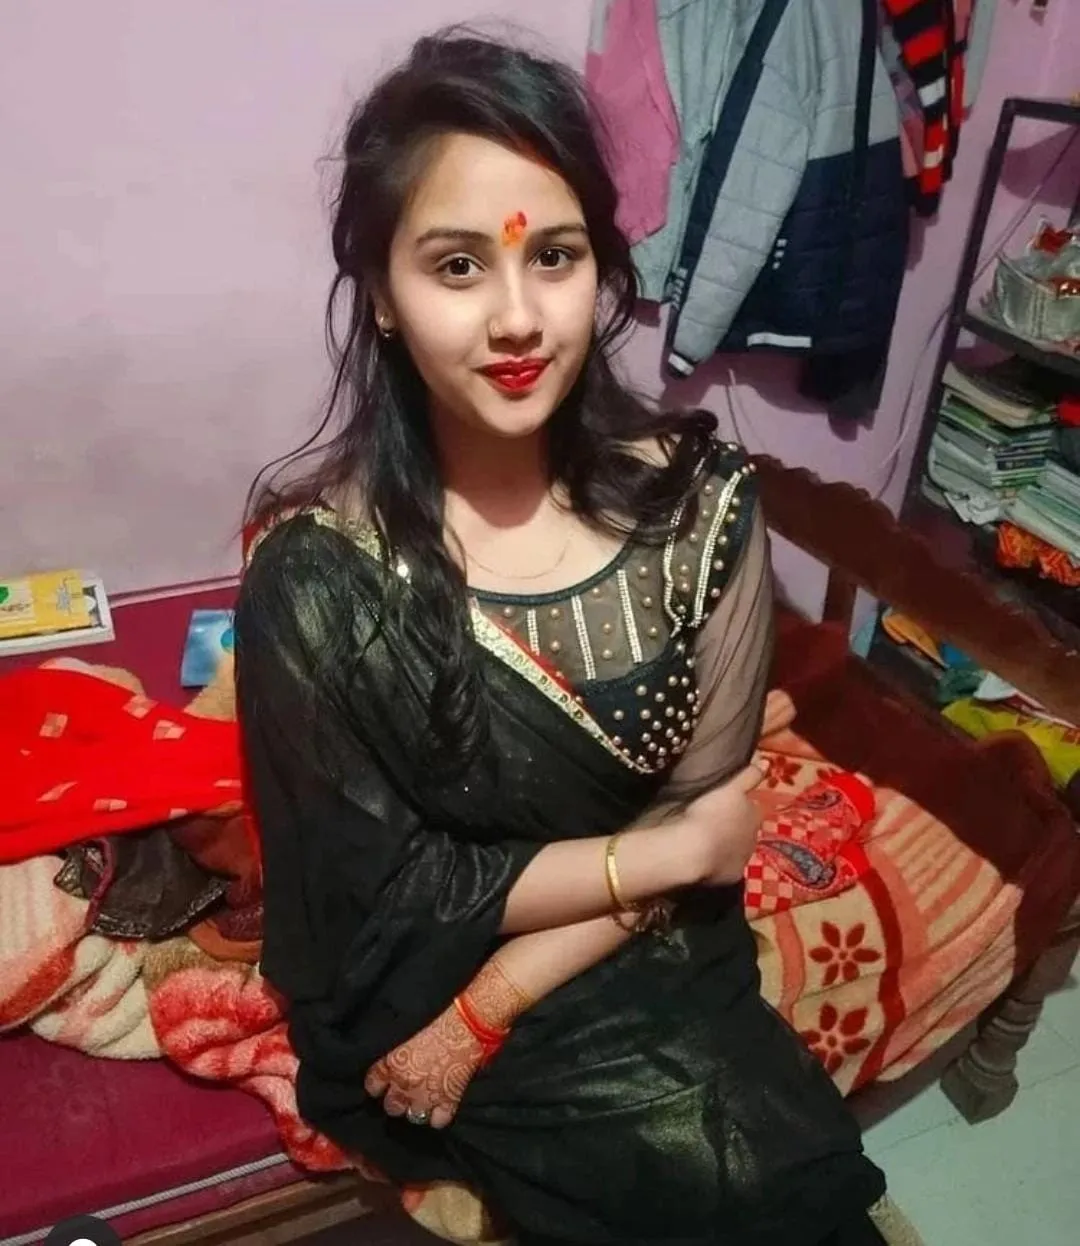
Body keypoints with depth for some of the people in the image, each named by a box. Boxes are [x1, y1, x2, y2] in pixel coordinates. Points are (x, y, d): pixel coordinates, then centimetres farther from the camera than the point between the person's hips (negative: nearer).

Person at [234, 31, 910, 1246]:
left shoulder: (702, 498, -10)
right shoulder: (318, 570, -18)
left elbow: (708, 806, -6)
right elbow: (386, 899, -12)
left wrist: (488, 1009, -13)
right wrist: (667, 854, -12)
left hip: (658, 960, 4)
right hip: (418, 992, -3)